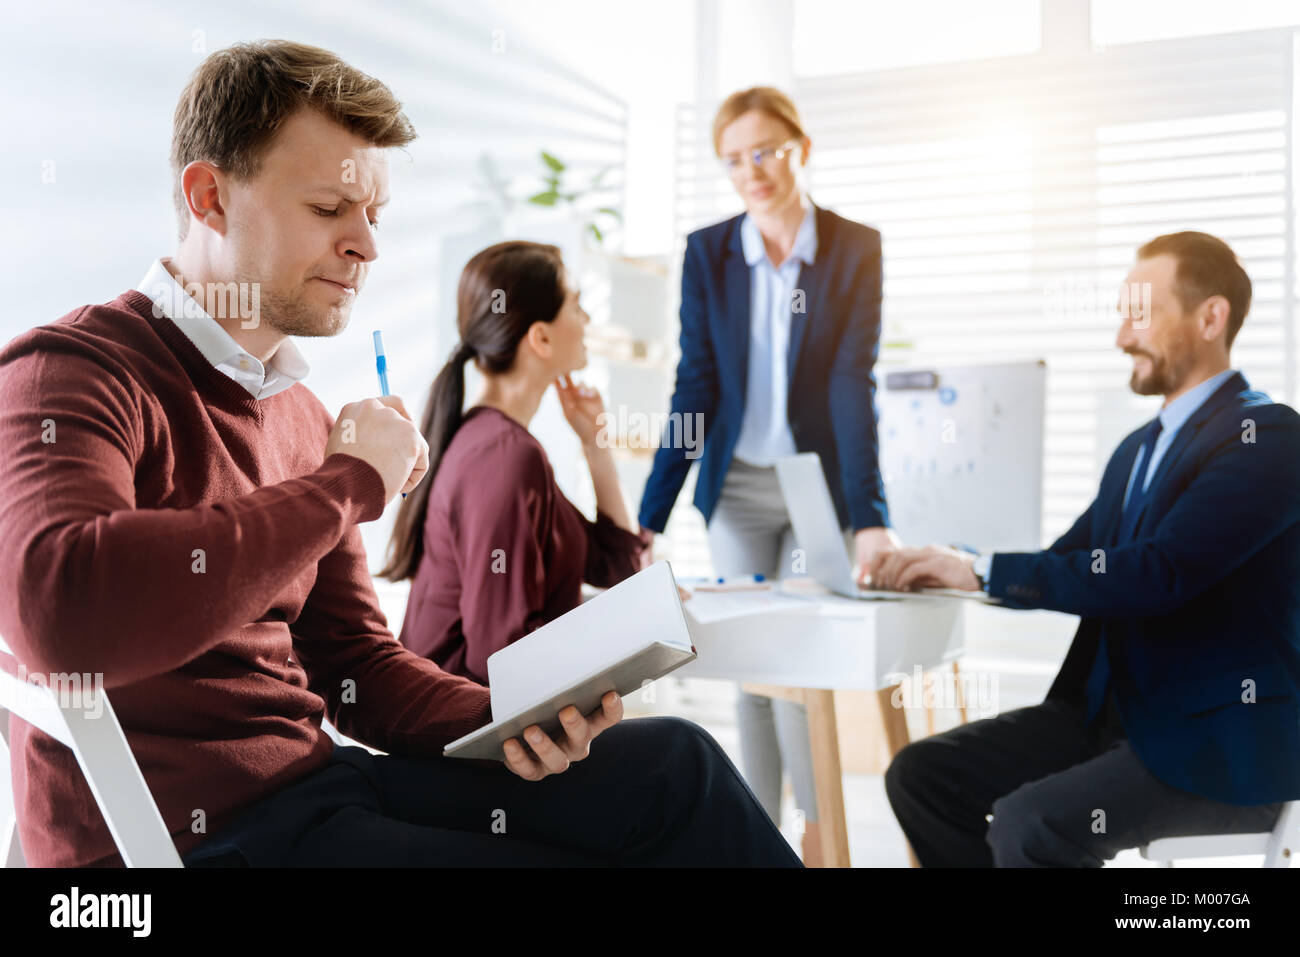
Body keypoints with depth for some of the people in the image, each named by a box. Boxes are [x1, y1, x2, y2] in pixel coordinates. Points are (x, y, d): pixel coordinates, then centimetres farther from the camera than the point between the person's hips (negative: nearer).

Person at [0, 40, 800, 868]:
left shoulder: (303, 418, 14)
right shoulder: (70, 374, -11)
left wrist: (507, 720, -6)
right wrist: (348, 483, -22)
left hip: (317, 776, 7)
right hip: (187, 831, -7)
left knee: (674, 765, -9)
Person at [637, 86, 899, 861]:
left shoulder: (856, 248, -8)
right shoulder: (707, 252, -2)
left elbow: (854, 382, -16)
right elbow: (695, 387, -4)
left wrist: (870, 518, -25)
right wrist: (648, 518, -10)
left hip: (820, 480, -2)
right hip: (737, 485, 3)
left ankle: (817, 829, 12)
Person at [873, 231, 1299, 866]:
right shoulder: (1137, 451, 16)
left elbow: (1157, 573, -25)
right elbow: (1064, 565, 14)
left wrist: (981, 569, -24)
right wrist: (945, 568, -4)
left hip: (1224, 745, -8)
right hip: (1112, 714, 8)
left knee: (1028, 825, -29)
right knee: (919, 774, -6)